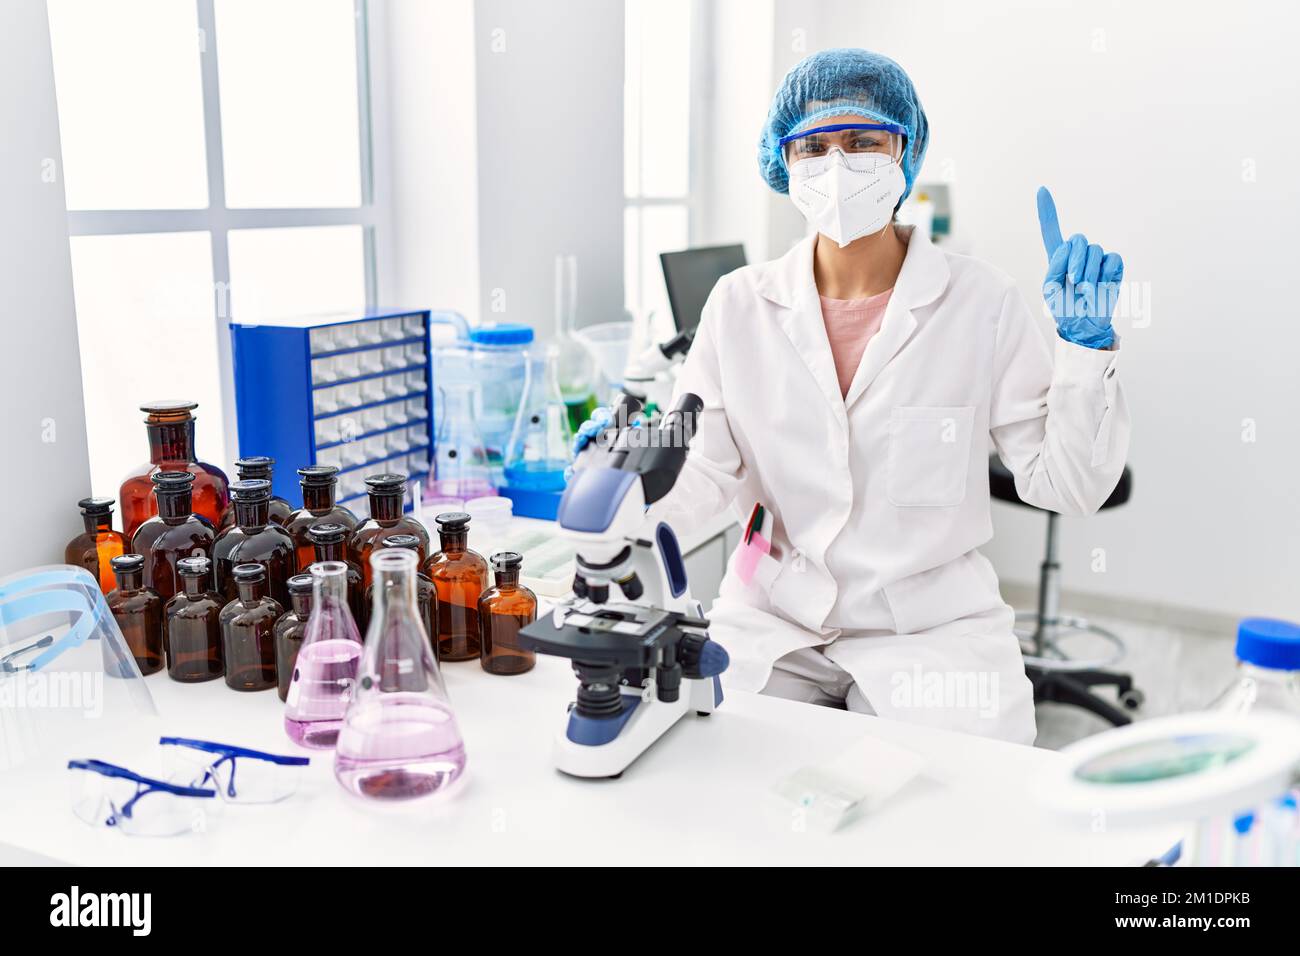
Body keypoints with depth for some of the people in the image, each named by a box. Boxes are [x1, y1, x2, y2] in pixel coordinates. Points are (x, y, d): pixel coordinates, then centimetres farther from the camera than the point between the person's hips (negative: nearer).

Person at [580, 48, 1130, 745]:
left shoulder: (979, 303, -4)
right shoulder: (741, 304, 1)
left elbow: (1062, 484, -2)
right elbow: (704, 466, -4)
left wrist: (1086, 345, -14)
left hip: (932, 630, -1)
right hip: (770, 621, 1)